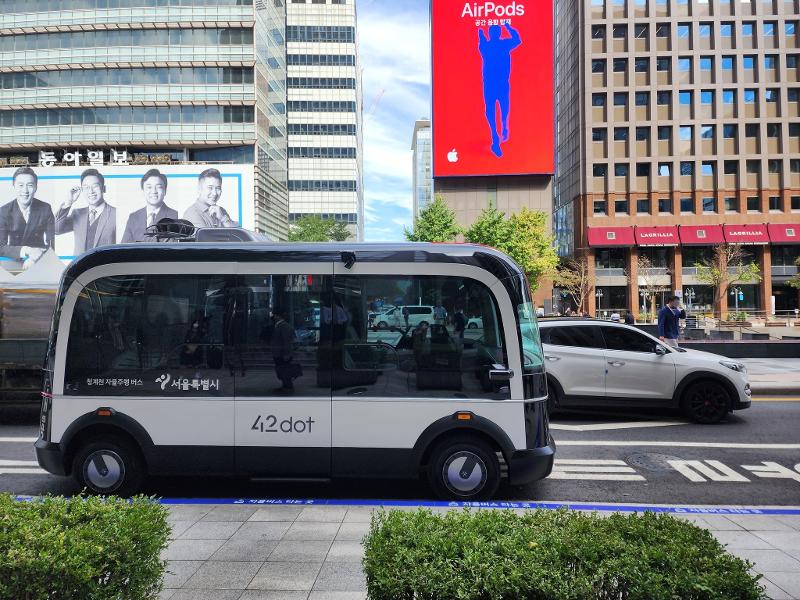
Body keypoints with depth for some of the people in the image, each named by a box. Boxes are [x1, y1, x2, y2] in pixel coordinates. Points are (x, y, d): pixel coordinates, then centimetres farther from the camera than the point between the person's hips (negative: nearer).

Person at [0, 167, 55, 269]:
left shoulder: (45, 209, -4)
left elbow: (50, 245, -7)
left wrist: (34, 257, -25)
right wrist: (26, 251, -27)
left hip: (39, 262, 0)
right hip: (14, 262, 0)